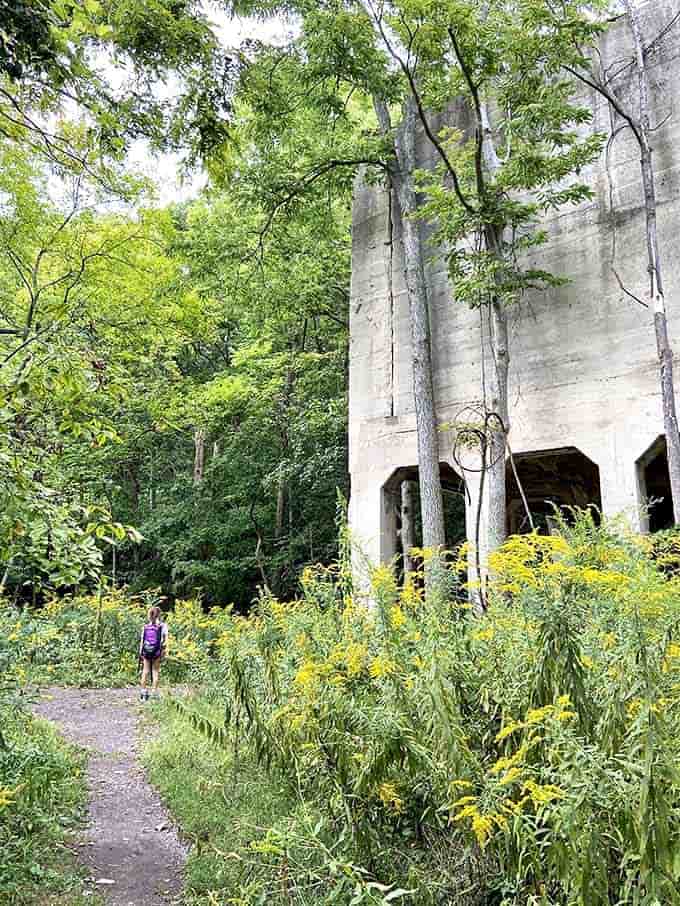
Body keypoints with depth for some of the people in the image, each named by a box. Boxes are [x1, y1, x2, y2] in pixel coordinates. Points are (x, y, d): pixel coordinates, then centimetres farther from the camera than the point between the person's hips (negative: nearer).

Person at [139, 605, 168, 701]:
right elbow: (164, 640, -9)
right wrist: (163, 653, -4)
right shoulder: (162, 626, -5)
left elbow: (141, 640, 6)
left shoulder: (145, 626, 5)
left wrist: (140, 653, 11)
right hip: (156, 652, -3)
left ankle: (143, 692, 15)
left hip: (146, 652, 3)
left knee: (145, 672, 11)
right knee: (155, 672, 5)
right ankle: (155, 693, 7)